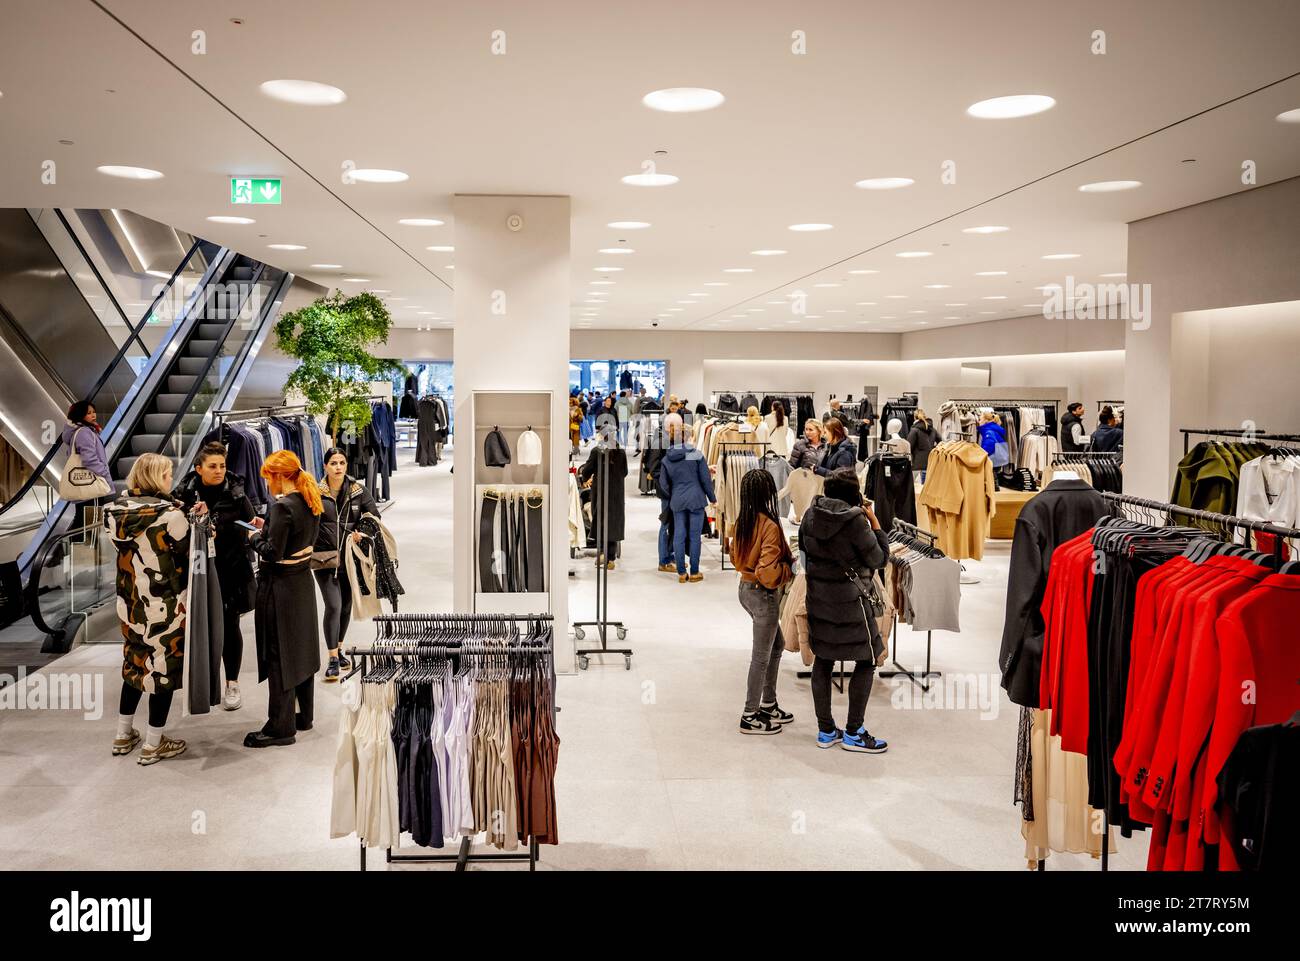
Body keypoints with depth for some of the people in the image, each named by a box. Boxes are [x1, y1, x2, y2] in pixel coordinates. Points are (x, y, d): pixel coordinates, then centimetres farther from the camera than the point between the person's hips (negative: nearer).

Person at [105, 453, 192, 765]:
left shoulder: (116, 510, 1)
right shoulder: (170, 513, -18)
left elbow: (128, 548, 9)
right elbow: (188, 555, -10)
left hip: (128, 601, 7)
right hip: (165, 604, -6)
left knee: (135, 663, 21)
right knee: (164, 667, 6)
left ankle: (124, 736, 31)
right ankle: (153, 745, 14)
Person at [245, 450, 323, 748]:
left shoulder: (282, 506, -21)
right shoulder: (310, 503, 5)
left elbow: (272, 553, -22)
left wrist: (255, 537, -4)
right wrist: (267, 529, 11)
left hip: (280, 587, -9)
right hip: (303, 582, 9)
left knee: (278, 656, 0)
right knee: (302, 650, 18)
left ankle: (281, 727, 8)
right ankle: (304, 716, 30)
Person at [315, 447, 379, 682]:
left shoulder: (358, 490, 2)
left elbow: (374, 515, 8)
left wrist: (361, 532, -8)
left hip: (350, 556, 3)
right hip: (325, 557, -3)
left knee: (346, 606, 13)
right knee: (333, 606, -11)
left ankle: (339, 649, 31)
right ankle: (333, 659, -4)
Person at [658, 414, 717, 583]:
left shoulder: (666, 460, 1)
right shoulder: (696, 455, -8)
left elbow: (663, 485, 5)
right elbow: (705, 479, -5)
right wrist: (712, 498, 8)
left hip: (677, 502, 3)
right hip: (696, 499, -3)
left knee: (678, 536, 8)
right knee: (694, 536, 3)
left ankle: (681, 573, 10)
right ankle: (694, 573, 9)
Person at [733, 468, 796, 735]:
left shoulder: (742, 521, 0)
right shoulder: (770, 526, -24)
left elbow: (736, 556, 13)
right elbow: (768, 573, -28)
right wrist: (791, 567, -12)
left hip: (746, 588, 9)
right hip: (764, 595, -9)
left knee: (777, 645, 24)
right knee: (762, 657, 5)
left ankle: (768, 704, 34)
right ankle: (750, 717, 15)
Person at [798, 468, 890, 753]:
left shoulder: (810, 515, 0)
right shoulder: (855, 522, -20)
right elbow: (879, 559, -9)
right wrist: (875, 523, -2)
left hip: (817, 596, 7)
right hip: (848, 599, -7)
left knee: (822, 660, 13)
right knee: (866, 662, 7)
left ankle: (825, 731, 21)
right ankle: (853, 733, 10)